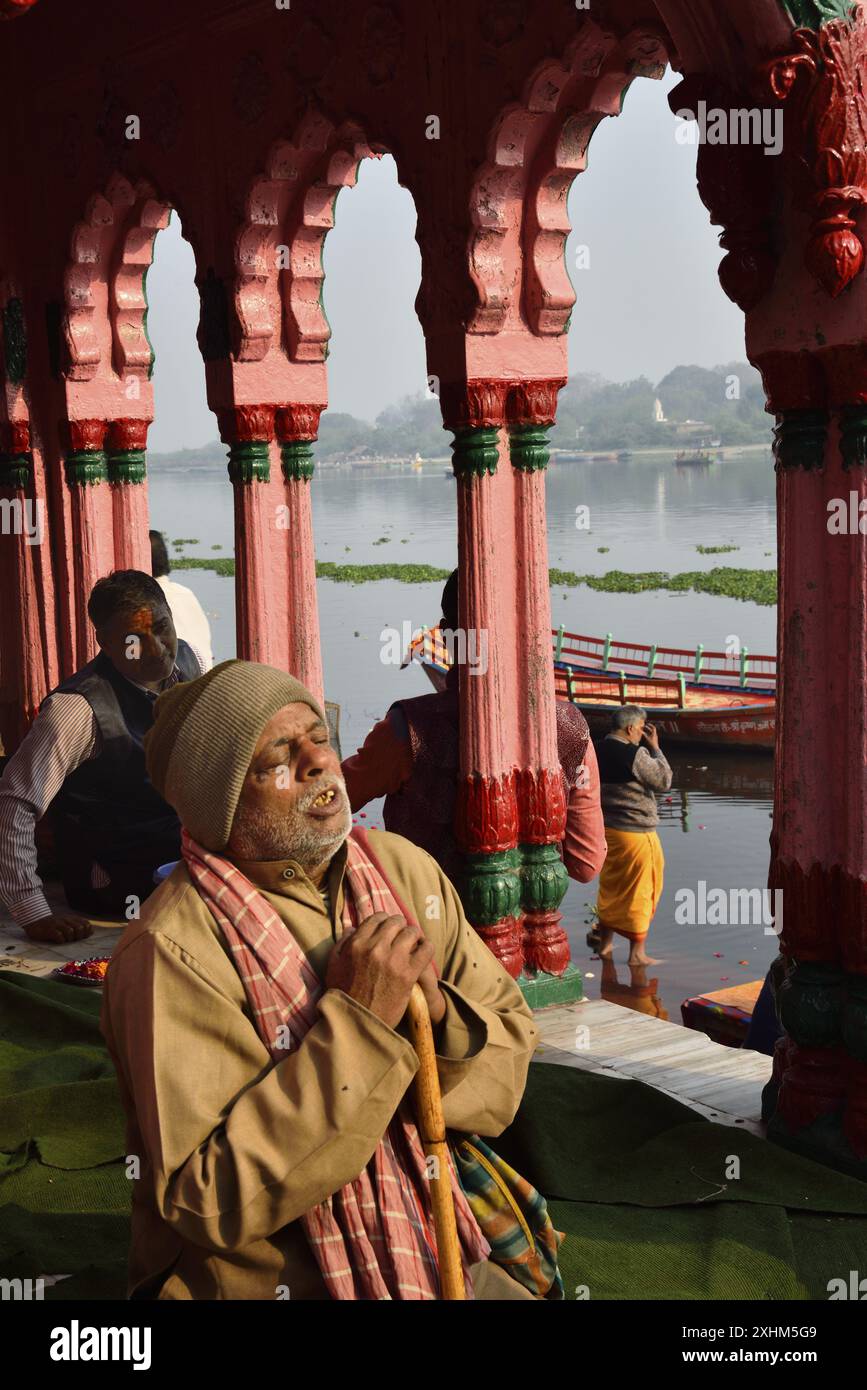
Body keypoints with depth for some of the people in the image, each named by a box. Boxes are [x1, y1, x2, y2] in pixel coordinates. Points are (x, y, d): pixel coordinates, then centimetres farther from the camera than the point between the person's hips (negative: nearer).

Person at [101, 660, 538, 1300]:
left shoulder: (405, 869, 2)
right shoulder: (172, 952, -17)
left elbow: (513, 1038, 5)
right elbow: (210, 1200, -22)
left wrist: (437, 1014, -16)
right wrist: (355, 1022, -24)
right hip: (265, 1278, -5)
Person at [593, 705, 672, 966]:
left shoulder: (601, 750, 2)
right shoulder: (635, 754, -21)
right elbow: (664, 780, -15)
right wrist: (655, 748, -9)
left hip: (606, 828, 7)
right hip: (635, 833, -7)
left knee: (611, 888, 21)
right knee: (638, 892, 5)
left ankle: (604, 942, 29)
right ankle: (637, 952, 11)